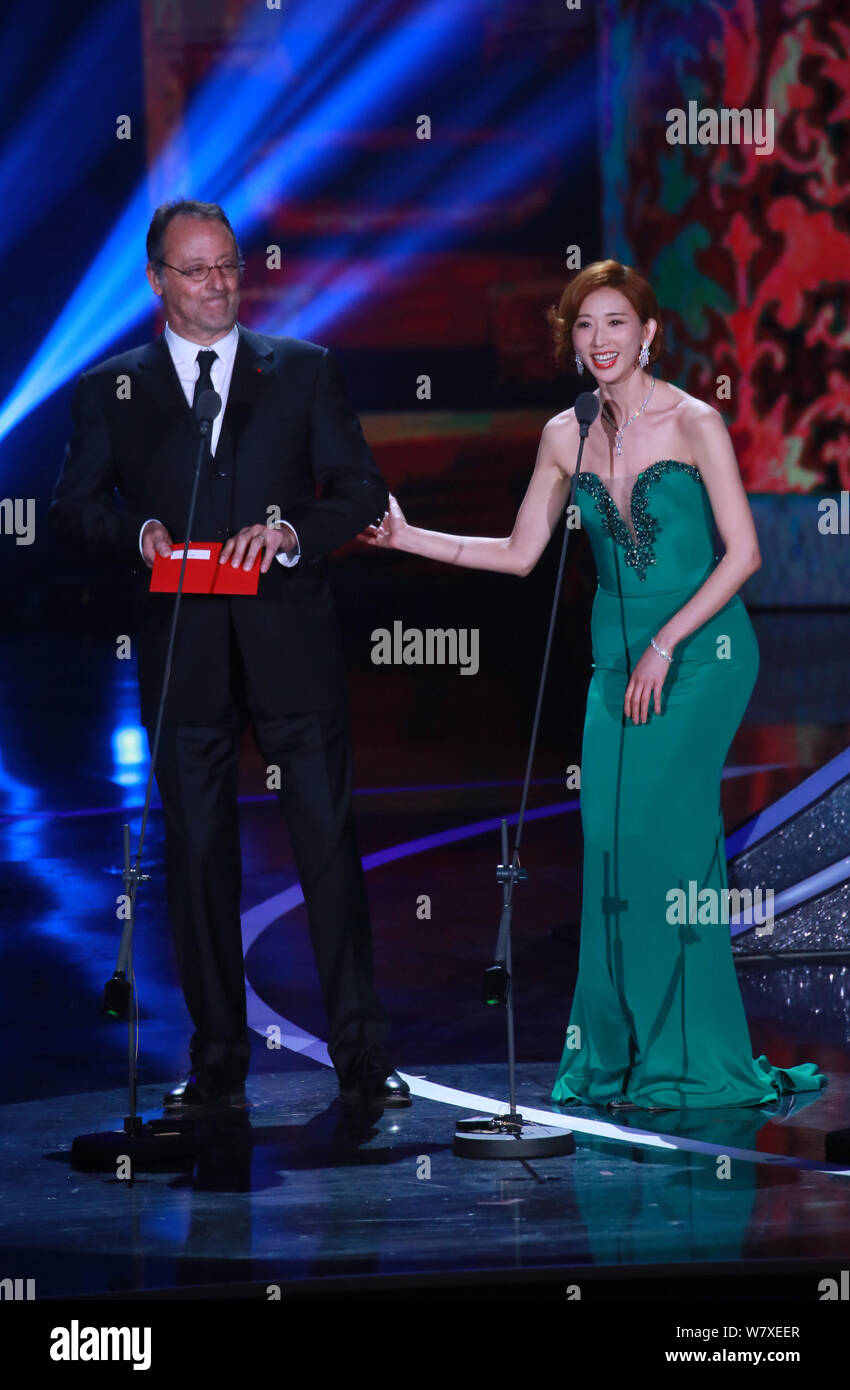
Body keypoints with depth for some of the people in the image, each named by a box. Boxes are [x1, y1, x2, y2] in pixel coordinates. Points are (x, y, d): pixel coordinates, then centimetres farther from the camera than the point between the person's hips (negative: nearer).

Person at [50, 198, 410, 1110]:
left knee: (329, 844, -2)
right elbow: (73, 508, 7)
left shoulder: (304, 372, 10)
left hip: (291, 647, -1)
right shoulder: (111, 391, 10)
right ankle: (216, 1062, 10)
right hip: (182, 651, 1)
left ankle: (361, 1057, 3)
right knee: (198, 855, 4)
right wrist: (137, 535, -13)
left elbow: (361, 491, 6)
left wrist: (291, 531, -13)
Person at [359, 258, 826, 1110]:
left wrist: (665, 646, -13)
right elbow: (519, 554, 12)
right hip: (617, 656, 5)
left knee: (658, 824, -15)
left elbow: (742, 552, -9)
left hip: (700, 650, -5)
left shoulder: (694, 424, -8)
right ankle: (619, 1055, 6)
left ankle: (684, 1055, -6)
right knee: (609, 834, -2)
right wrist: (405, 537, 5)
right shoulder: (567, 437, 7)